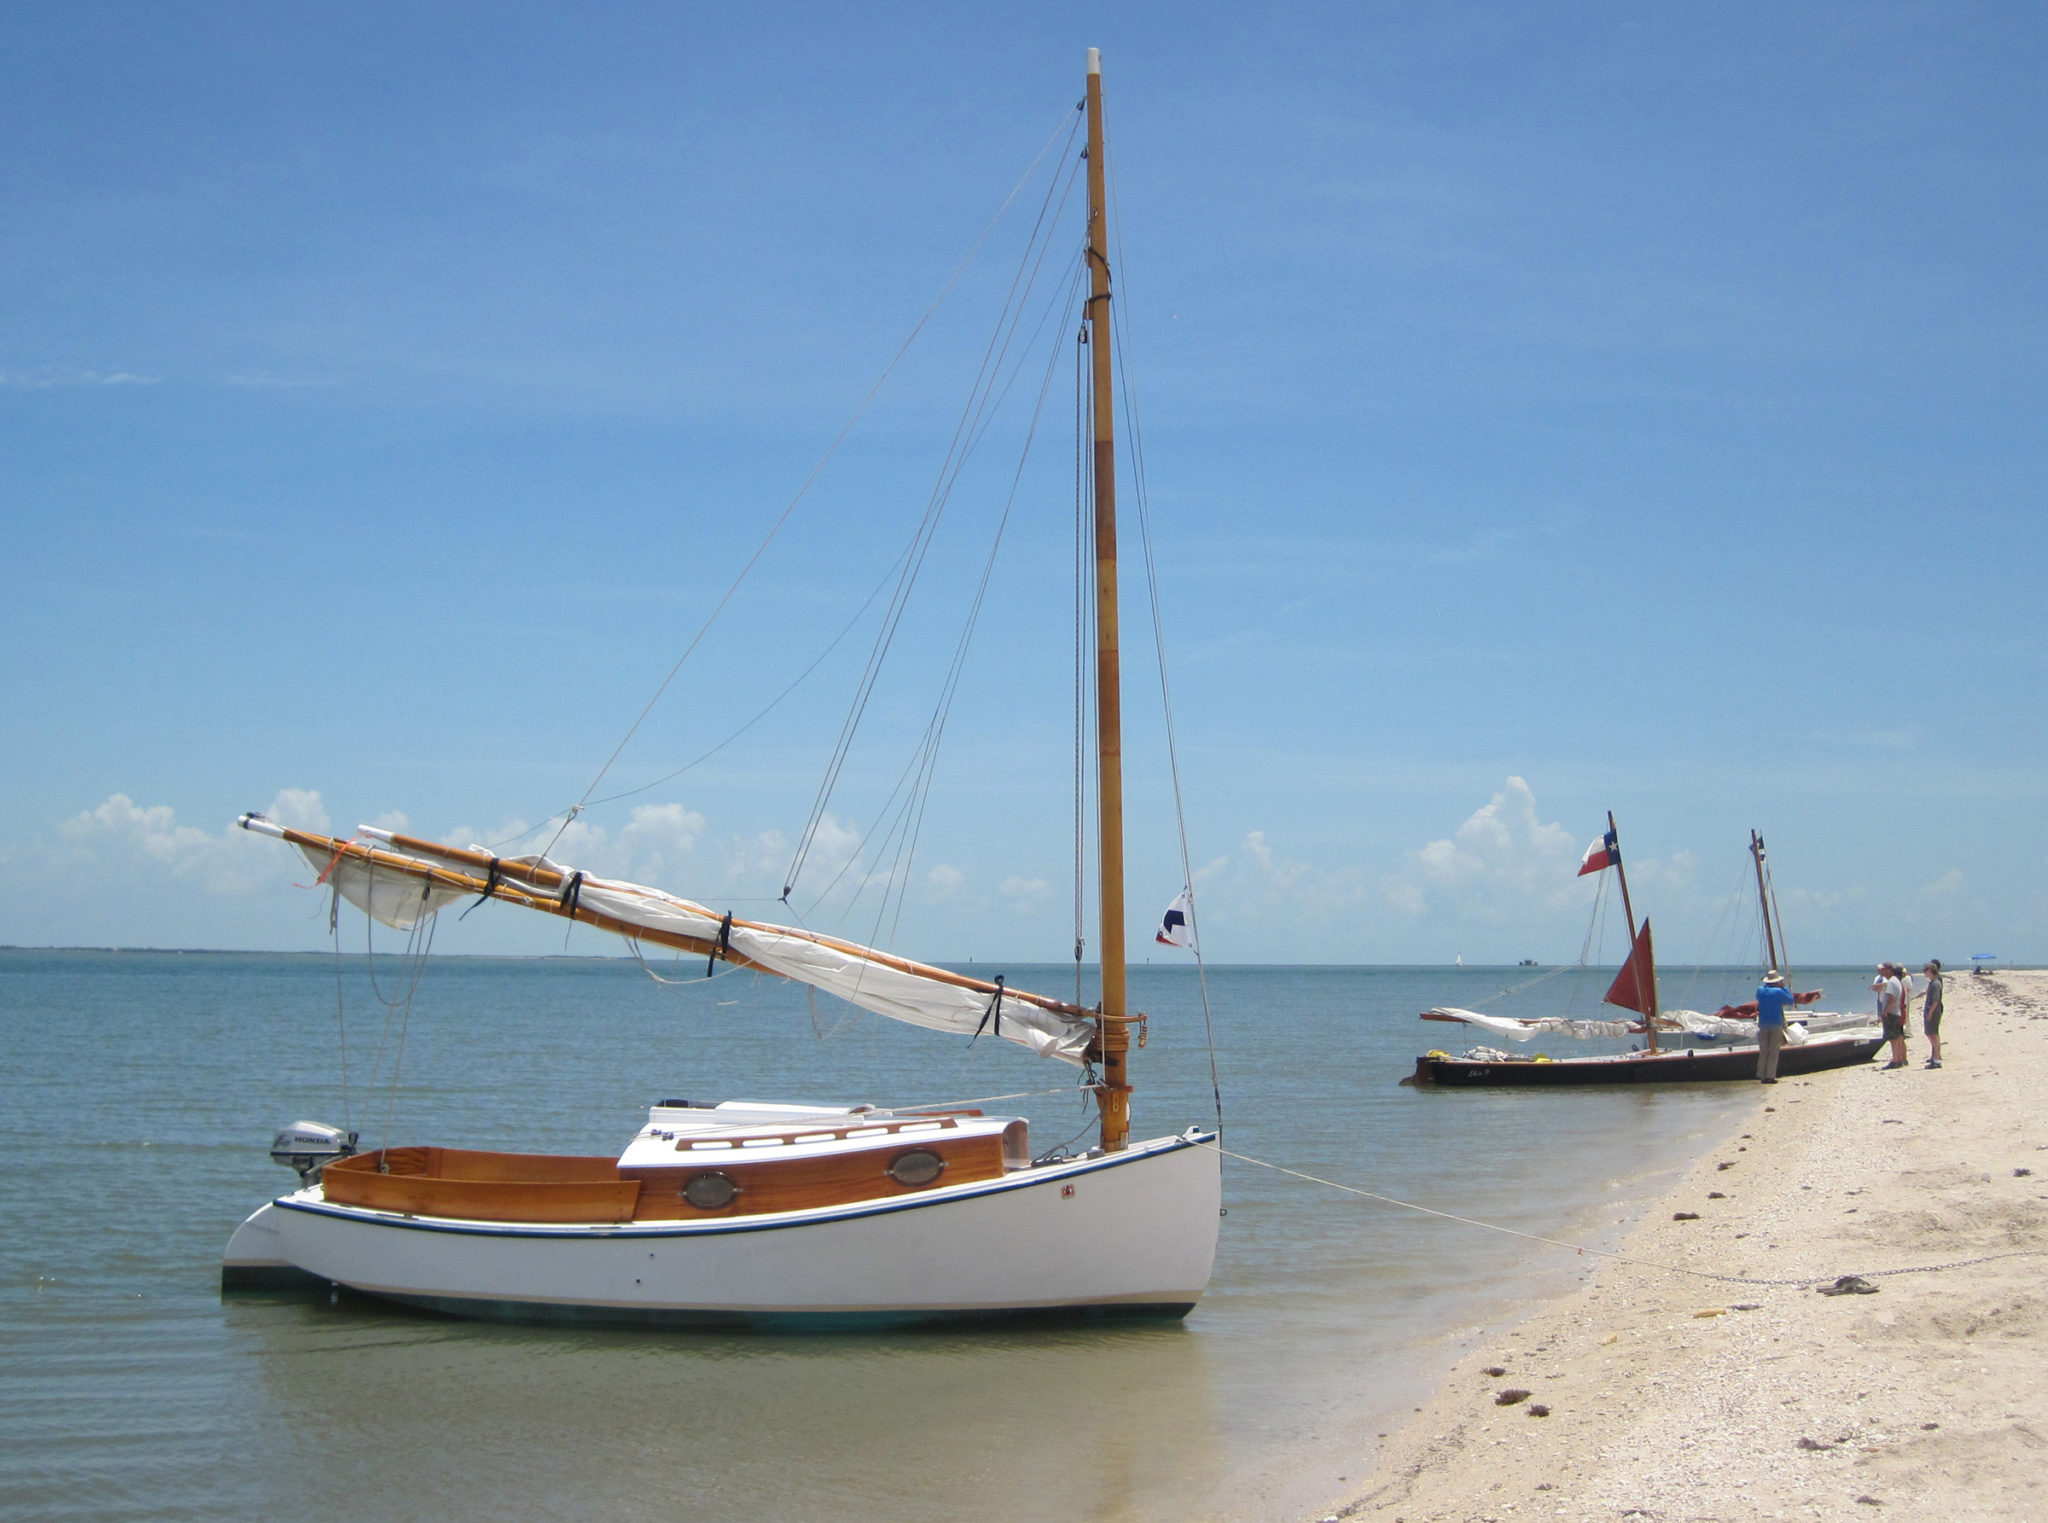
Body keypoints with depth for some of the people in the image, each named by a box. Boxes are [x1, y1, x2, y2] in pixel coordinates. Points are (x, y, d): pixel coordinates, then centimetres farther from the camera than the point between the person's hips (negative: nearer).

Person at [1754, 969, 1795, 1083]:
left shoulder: (1760, 990, 2)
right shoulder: (1779, 992, -11)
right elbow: (1790, 1000, 2)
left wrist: (1766, 984, 21)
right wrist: (1784, 987, 7)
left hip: (1763, 1025, 4)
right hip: (1776, 1025, -4)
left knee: (1763, 1051, 10)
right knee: (1773, 1052, 0)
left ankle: (1760, 1075, 8)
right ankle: (1770, 1077, -4)